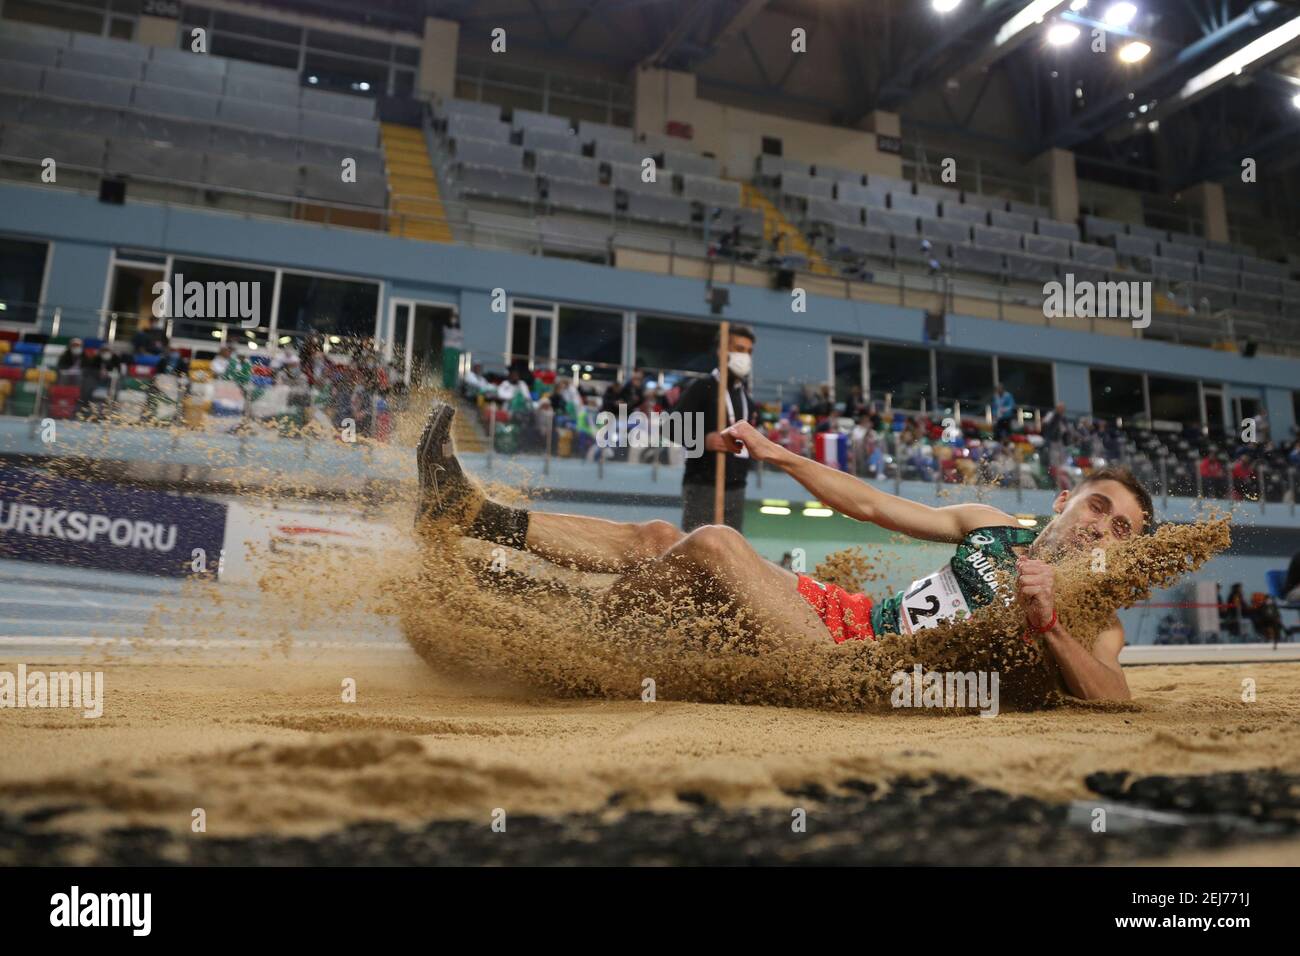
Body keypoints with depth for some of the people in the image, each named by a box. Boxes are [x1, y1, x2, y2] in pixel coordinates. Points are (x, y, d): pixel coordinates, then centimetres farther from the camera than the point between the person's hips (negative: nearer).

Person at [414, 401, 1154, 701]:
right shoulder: (992, 527, 16)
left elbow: (1114, 697, -20)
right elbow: (872, 506, 15)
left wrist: (1046, 624, -34)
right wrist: (774, 453, 11)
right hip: (859, 618, 7)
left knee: (716, 544, -25)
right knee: (657, 537, -1)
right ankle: (467, 510, 5)